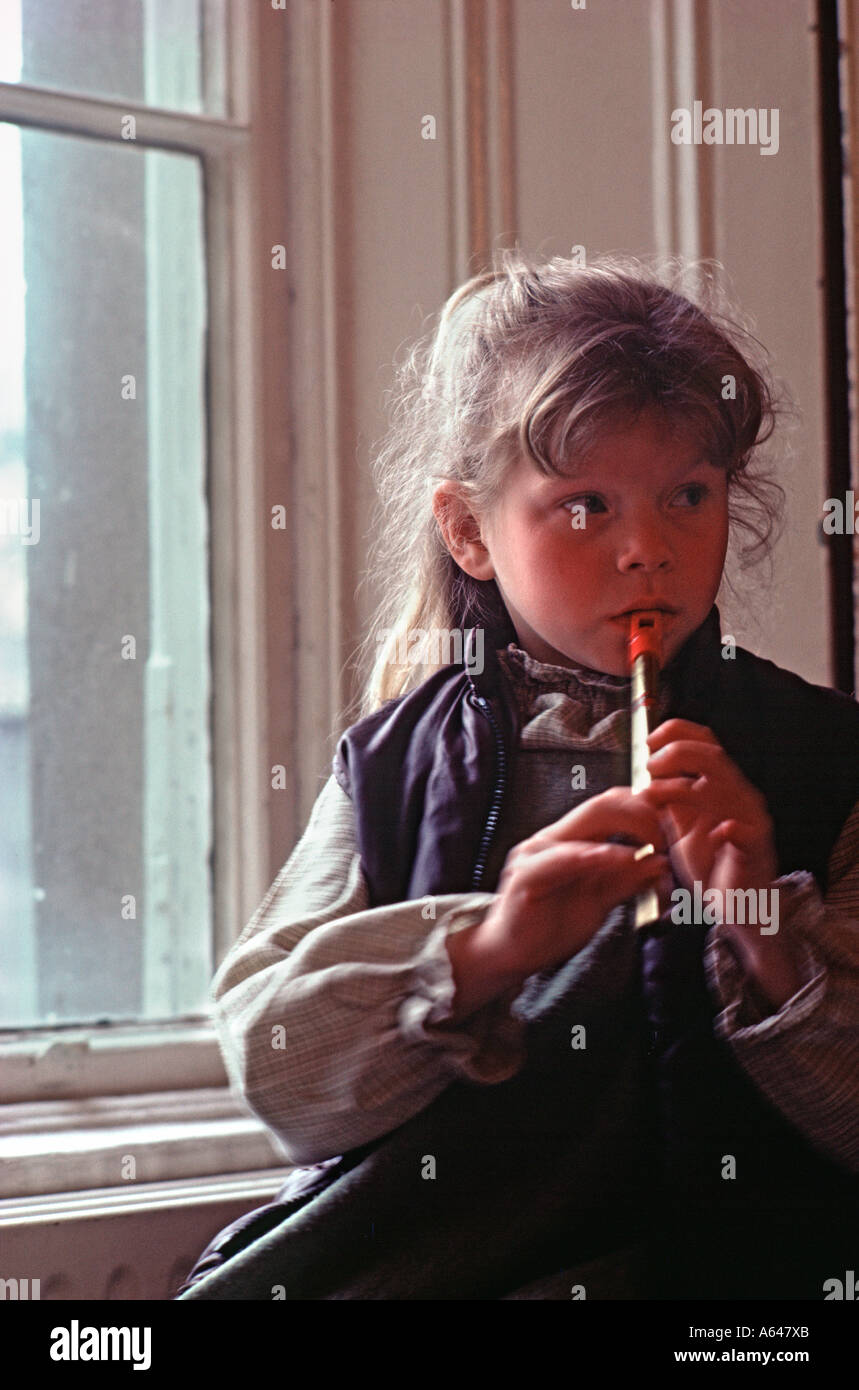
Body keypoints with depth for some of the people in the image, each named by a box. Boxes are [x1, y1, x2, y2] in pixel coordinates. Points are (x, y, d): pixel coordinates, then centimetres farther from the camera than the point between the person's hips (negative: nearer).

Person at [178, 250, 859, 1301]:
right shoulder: (396, 761, 8)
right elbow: (274, 1068, -2)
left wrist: (765, 928, -16)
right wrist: (483, 952, -16)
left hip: (694, 1248, -2)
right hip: (400, 1245, 2)